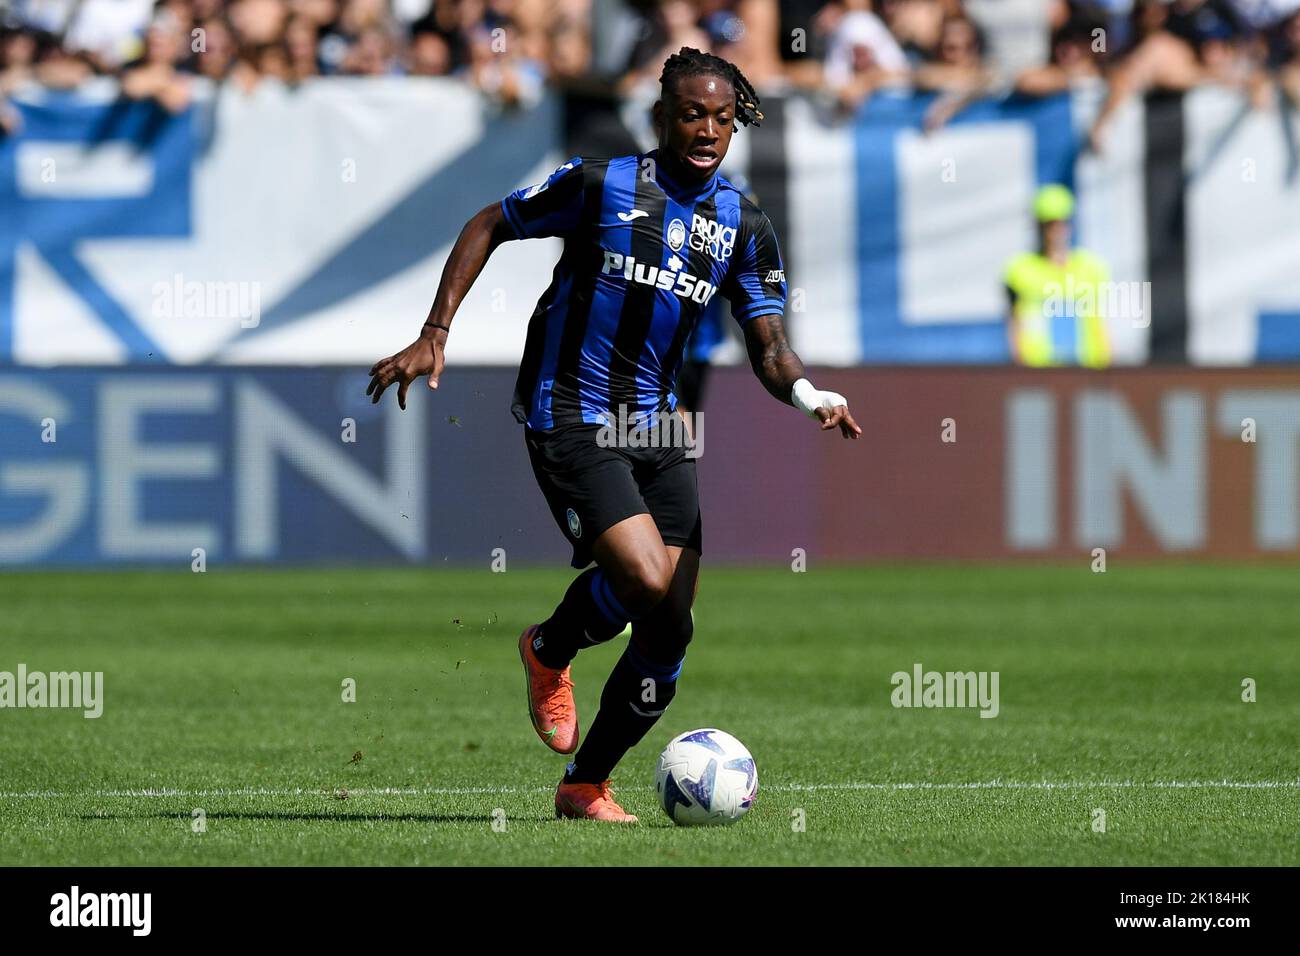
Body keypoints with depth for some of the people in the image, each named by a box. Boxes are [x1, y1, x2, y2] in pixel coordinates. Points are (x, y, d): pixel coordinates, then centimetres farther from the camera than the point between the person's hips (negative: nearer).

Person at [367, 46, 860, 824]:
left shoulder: (744, 226, 5)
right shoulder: (602, 185, -8)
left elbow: (769, 349, 2)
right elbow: (488, 227, 2)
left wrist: (809, 394, -22)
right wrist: (434, 337, -5)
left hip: (657, 427, 6)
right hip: (571, 418, -6)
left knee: (671, 630, 0)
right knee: (648, 584, -24)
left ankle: (586, 786, 17)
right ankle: (551, 651, 10)